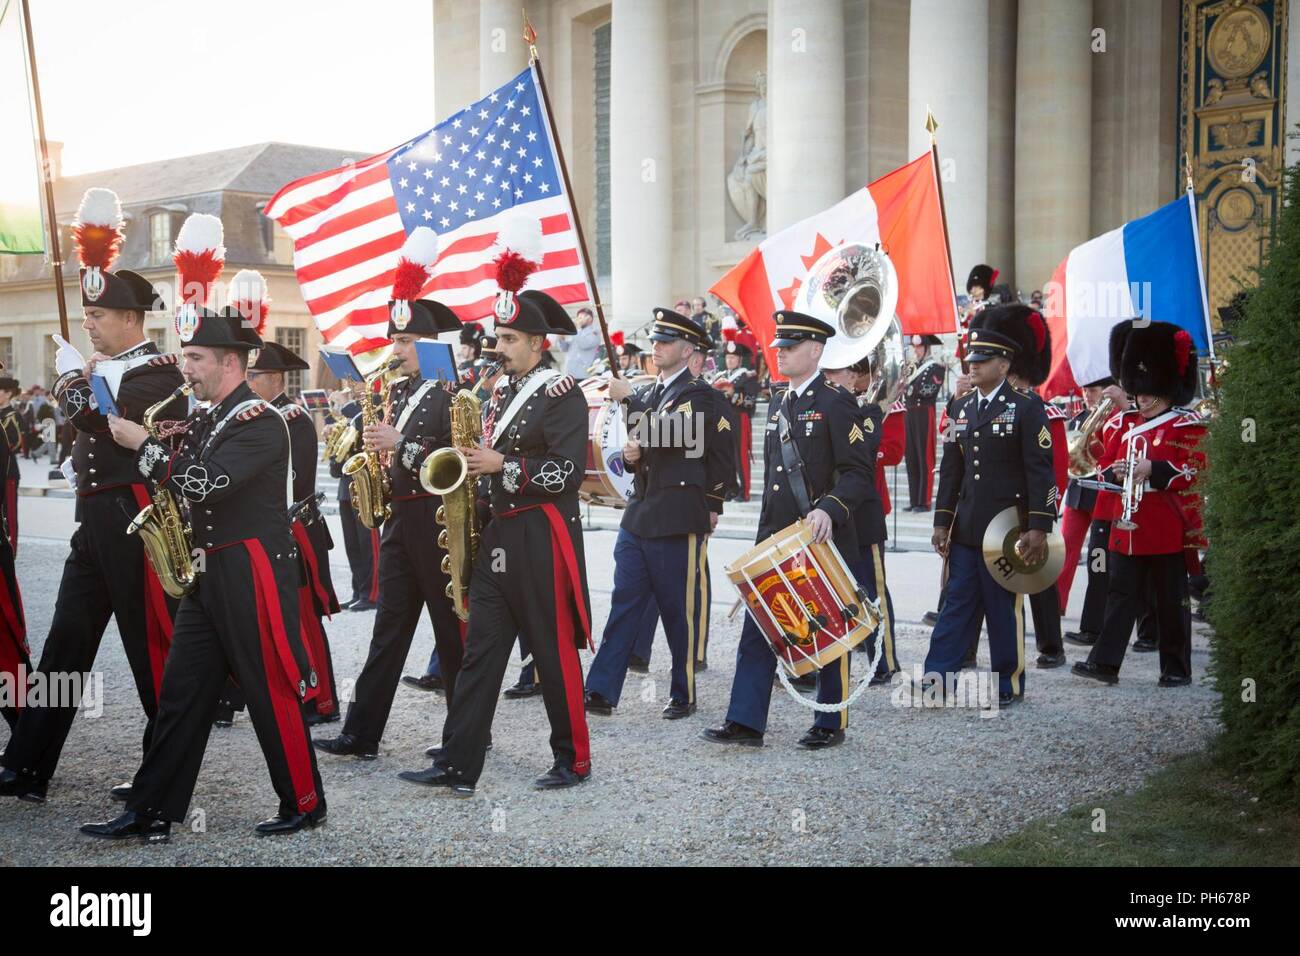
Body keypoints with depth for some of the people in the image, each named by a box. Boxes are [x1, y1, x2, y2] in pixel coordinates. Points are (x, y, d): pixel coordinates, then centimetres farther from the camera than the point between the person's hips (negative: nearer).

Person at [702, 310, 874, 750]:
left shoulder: (837, 403, -8)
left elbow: (860, 473, -15)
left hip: (821, 539, -7)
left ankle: (831, 724, 17)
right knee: (757, 629, 3)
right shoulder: (779, 406, 15)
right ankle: (745, 722, 6)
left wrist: (829, 509, -30)